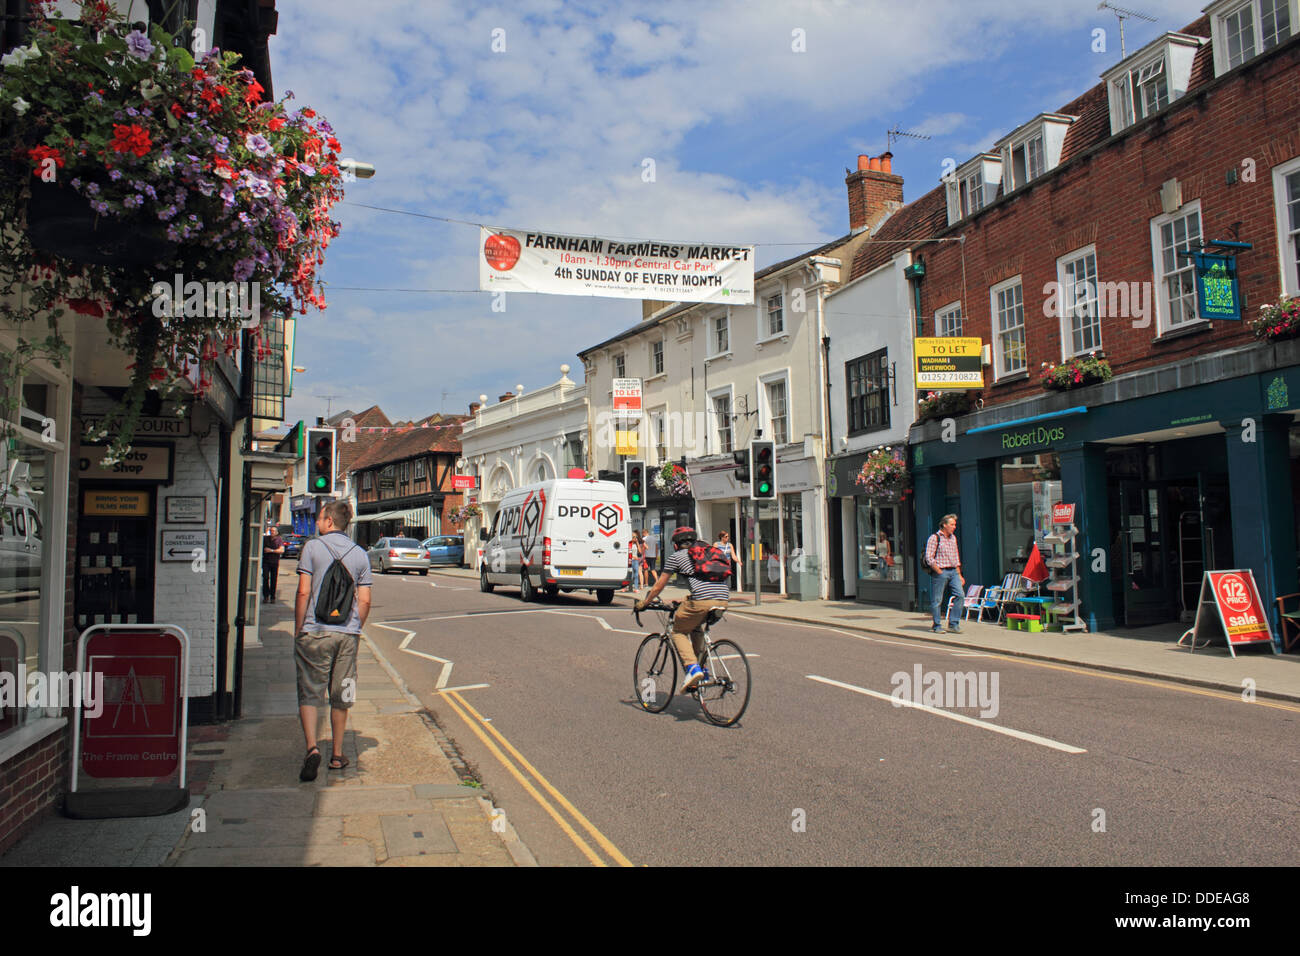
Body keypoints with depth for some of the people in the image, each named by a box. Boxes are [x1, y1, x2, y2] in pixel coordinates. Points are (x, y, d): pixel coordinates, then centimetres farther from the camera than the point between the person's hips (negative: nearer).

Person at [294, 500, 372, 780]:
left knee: (309, 694, 4)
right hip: (347, 634, 3)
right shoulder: (360, 554, 6)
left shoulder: (312, 547, -4)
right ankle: (337, 755, 20)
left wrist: (298, 630, 0)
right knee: (340, 697, 12)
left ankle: (312, 748, -13)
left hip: (314, 632, -3)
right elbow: (364, 601, 4)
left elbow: (303, 592, -8)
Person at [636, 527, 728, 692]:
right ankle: (701, 665, 23)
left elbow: (658, 587, 18)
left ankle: (693, 667, -7)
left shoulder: (676, 557, 13)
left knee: (678, 631, 14)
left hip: (702, 601, -6)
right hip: (723, 600, 6)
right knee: (696, 628, 31)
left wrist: (642, 603, 33)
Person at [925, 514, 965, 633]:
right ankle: (936, 626, 10)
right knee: (937, 600, -1)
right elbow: (929, 558, -12)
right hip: (940, 572, -6)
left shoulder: (953, 538, 15)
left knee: (960, 594, -7)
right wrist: (939, 572, -13)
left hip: (953, 571, 6)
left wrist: (959, 575, 16)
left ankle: (953, 624, 1)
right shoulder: (934, 538, -7)